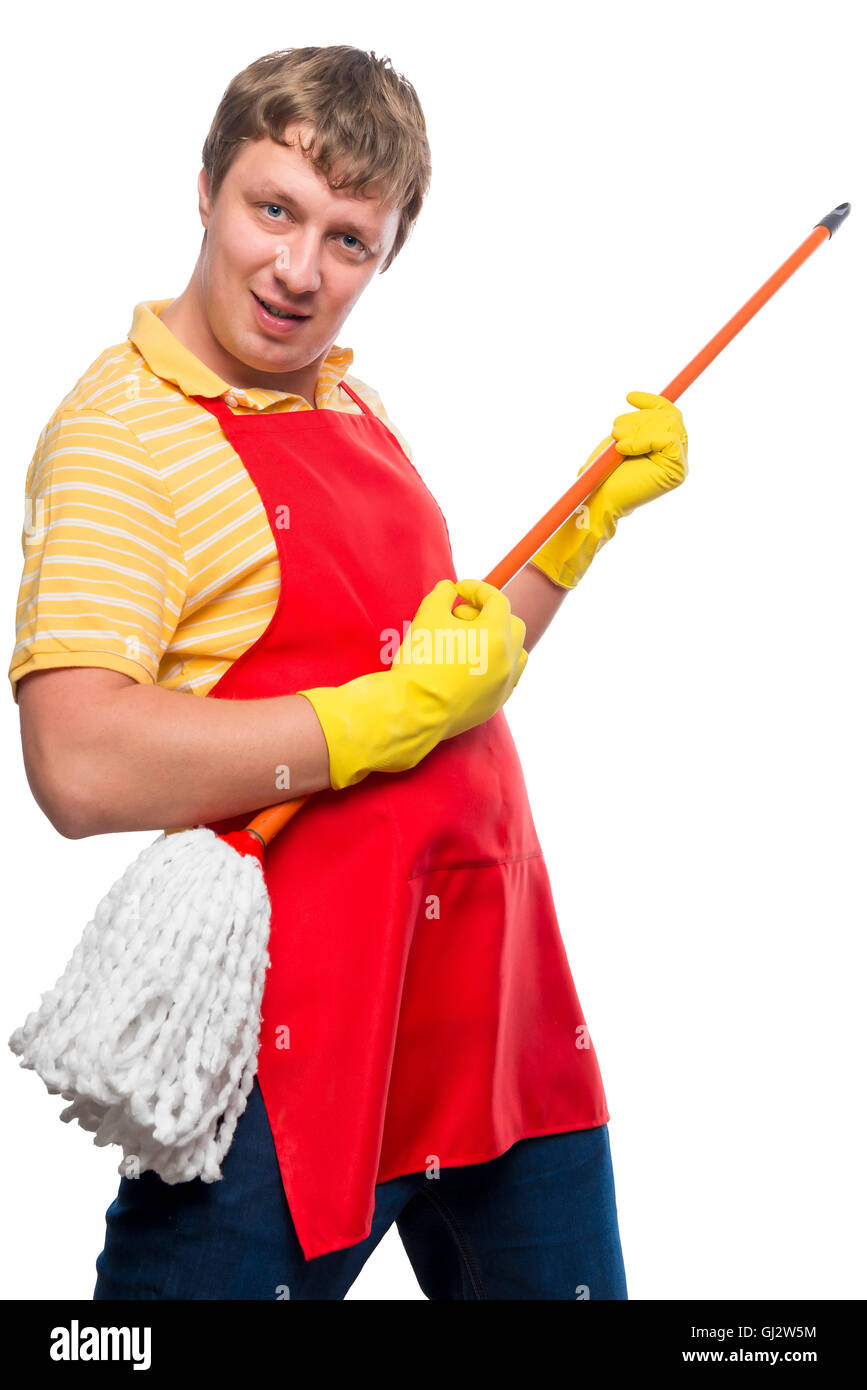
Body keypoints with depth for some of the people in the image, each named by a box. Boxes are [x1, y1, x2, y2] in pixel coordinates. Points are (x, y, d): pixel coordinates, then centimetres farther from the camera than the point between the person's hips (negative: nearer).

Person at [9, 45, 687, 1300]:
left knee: (557, 1270, 20)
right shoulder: (118, 433, -13)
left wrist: (596, 511, 12)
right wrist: (394, 712, -21)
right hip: (291, 1040, -8)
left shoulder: (353, 406, 13)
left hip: (492, 994, 8)